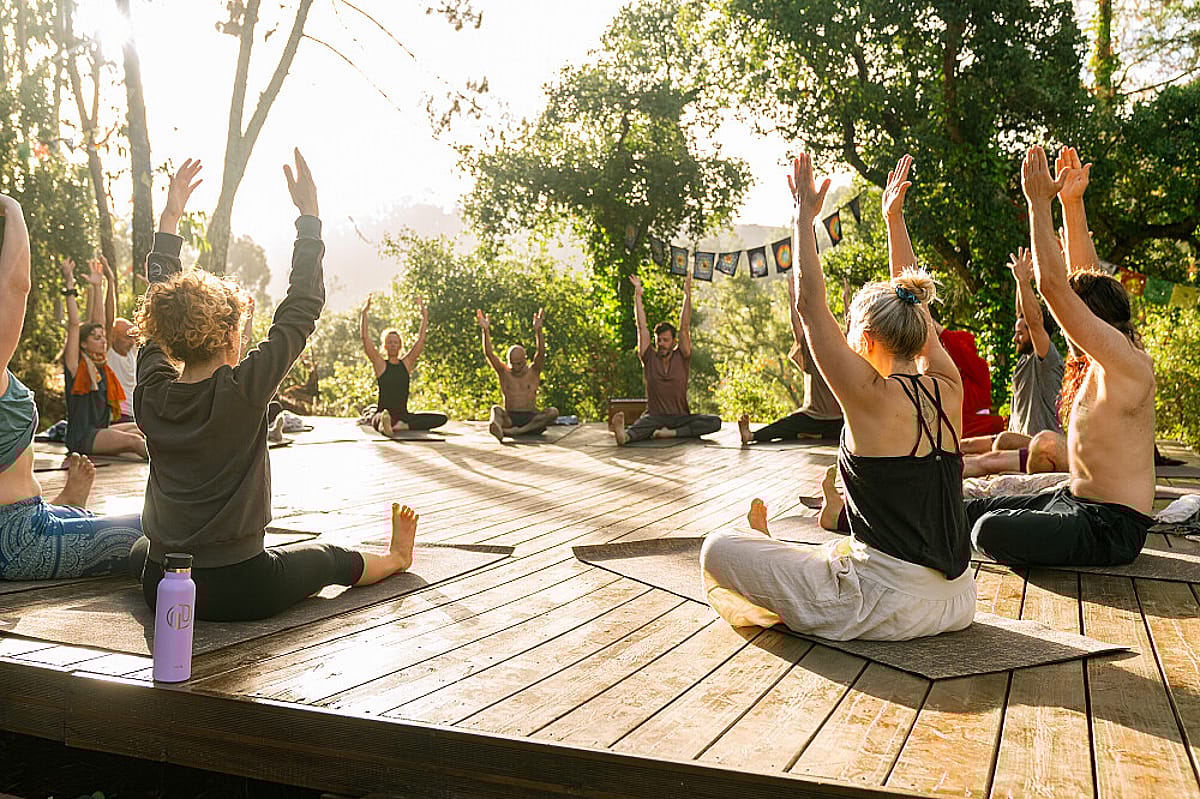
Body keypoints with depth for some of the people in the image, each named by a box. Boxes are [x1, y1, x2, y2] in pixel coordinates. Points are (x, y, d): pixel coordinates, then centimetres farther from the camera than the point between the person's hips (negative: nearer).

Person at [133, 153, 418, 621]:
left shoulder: (151, 395, -5)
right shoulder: (241, 391, -20)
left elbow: (161, 308, 10)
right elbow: (302, 308, -12)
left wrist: (170, 218, 16)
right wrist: (309, 215, -5)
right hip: (239, 592, -3)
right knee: (331, 558, 25)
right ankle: (395, 558, 51)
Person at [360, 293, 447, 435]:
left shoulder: (406, 363, 14)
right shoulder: (380, 364, 6)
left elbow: (421, 339, 13)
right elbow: (365, 337, -2)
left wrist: (424, 316, 10)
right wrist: (364, 313, -6)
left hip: (403, 415, 4)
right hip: (381, 414, -4)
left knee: (442, 418, -17)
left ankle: (403, 426, -31)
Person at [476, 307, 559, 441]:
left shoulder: (533, 371, 6)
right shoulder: (504, 372, 8)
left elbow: (541, 353, -11)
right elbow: (489, 353, -5)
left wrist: (538, 330, -26)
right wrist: (486, 330, -18)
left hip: (530, 418, 0)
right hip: (509, 418, 0)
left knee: (553, 412, -28)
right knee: (496, 409, -29)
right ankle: (496, 426, -66)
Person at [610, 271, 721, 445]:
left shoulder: (681, 358, 6)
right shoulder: (649, 358, 7)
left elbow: (684, 327, 0)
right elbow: (642, 327, 5)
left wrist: (687, 295, -6)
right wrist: (638, 295, 2)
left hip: (681, 417, 1)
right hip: (654, 416, -1)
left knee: (714, 422, -27)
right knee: (642, 424, -36)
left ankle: (672, 433, -39)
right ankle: (624, 435, -68)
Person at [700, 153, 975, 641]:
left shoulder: (874, 397, -16)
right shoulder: (948, 390, 2)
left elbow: (810, 303, -9)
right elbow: (914, 305, 15)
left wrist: (804, 218, 0)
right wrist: (893, 217, 22)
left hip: (889, 607, -8)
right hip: (953, 602, 8)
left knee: (718, 549, 4)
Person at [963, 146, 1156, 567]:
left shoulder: (1128, 362, -20)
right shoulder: (1111, 359, 6)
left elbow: (1053, 285, -26)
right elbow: (1083, 277, 15)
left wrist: (1040, 202, -19)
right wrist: (1072, 203, 11)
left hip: (1110, 528, -10)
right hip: (1076, 501, 10)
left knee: (992, 530, -29)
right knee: (975, 509, 13)